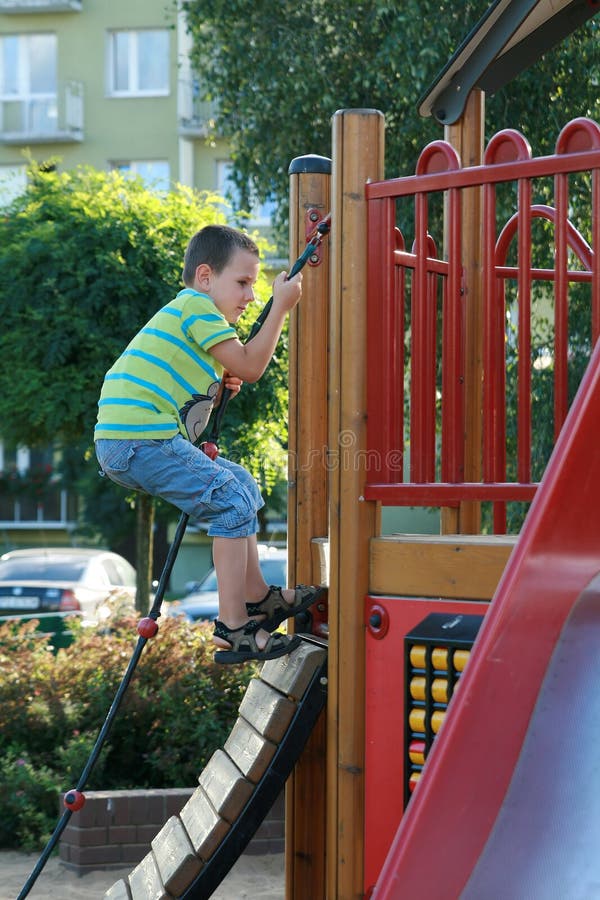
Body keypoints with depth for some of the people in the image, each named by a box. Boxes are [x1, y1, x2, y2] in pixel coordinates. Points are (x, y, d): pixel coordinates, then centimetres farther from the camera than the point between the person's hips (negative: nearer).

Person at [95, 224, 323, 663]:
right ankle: (233, 631, -14)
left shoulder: (189, 311, 26)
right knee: (233, 502, -13)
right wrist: (281, 308, -6)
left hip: (135, 440, 11)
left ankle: (257, 596, 28)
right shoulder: (196, 306, -6)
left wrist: (221, 384, 12)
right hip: (140, 439, -11)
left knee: (240, 482, 21)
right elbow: (250, 366, -13)